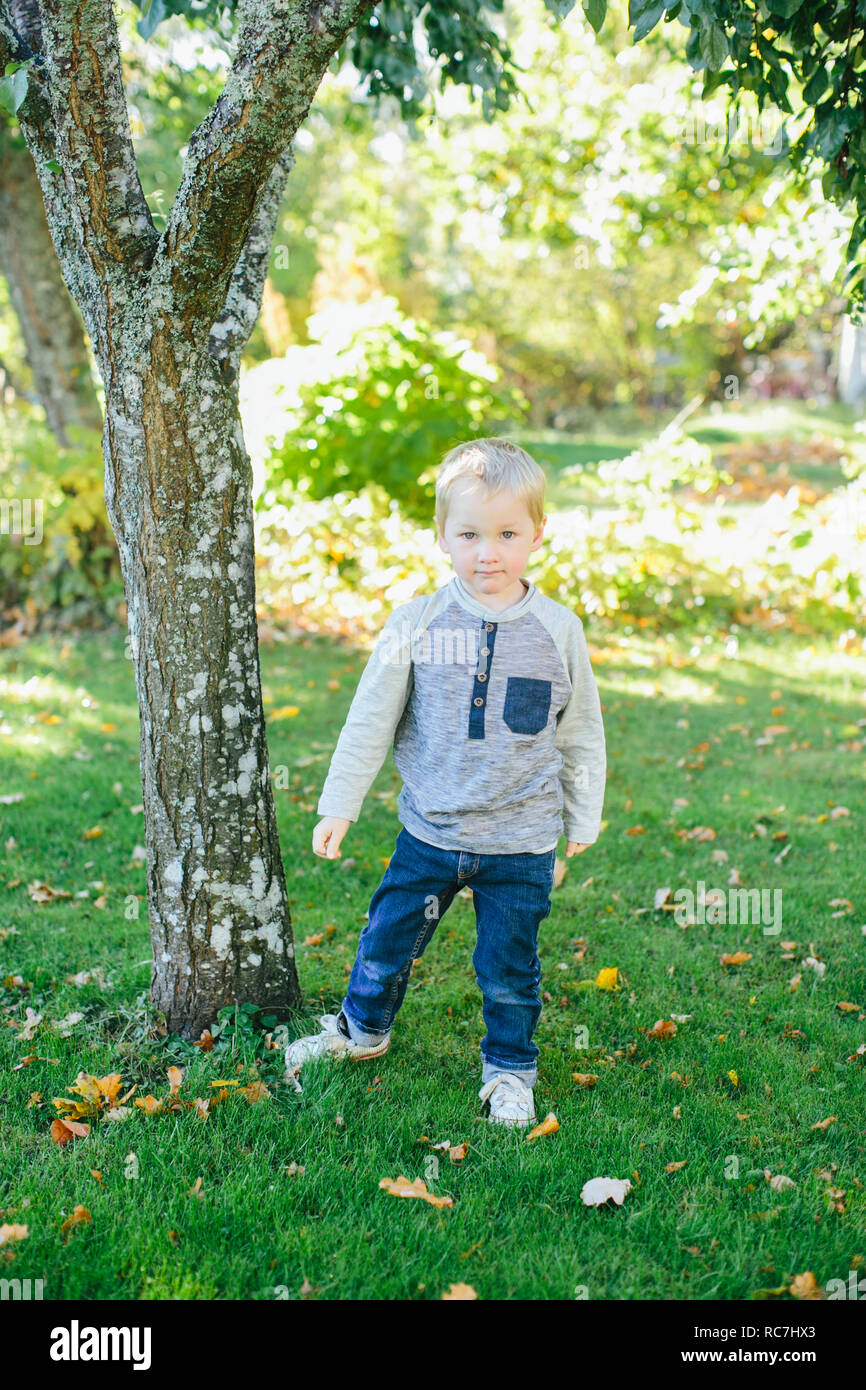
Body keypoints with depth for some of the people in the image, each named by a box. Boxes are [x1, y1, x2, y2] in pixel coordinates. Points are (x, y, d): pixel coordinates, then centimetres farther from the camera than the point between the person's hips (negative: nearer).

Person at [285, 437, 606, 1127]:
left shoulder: (558, 630, -6)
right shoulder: (417, 624, -7)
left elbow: (581, 734, 5)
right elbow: (370, 718, 0)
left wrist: (583, 819, 9)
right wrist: (339, 805, 2)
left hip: (521, 842, -1)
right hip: (430, 830, 1)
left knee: (509, 968, 9)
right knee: (387, 940, 15)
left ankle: (509, 1070, 34)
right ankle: (362, 1028, 43)